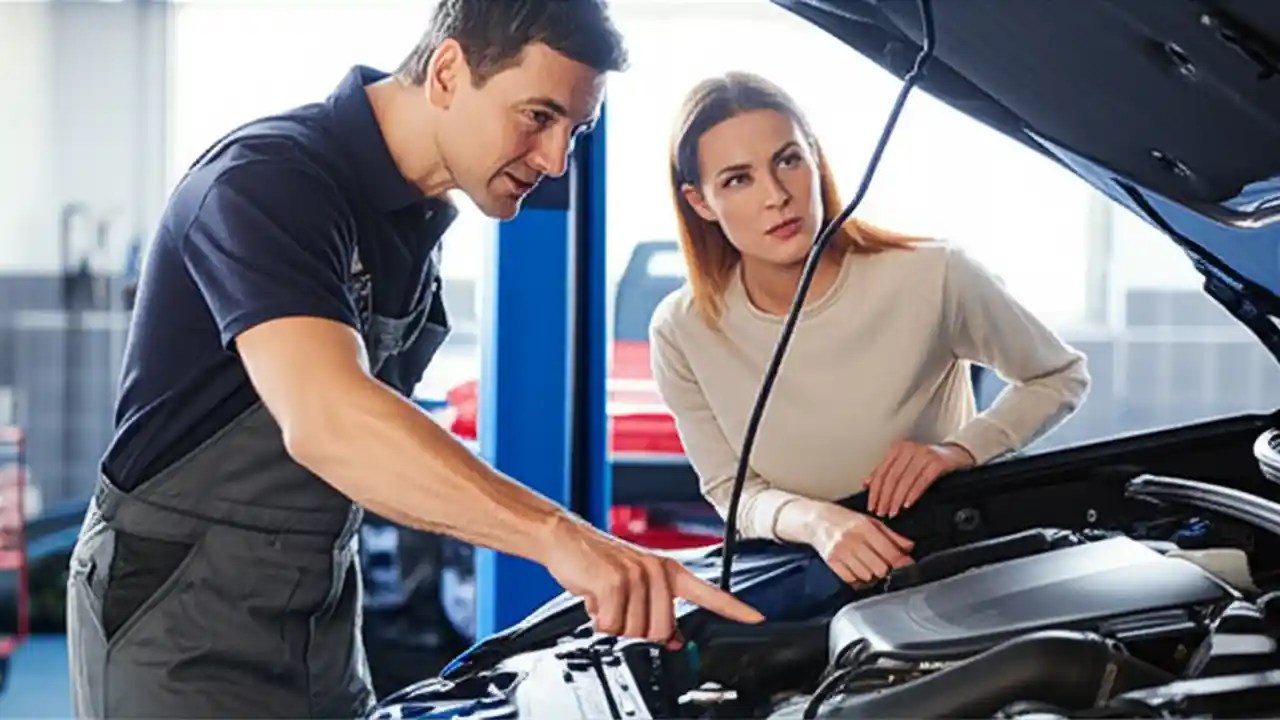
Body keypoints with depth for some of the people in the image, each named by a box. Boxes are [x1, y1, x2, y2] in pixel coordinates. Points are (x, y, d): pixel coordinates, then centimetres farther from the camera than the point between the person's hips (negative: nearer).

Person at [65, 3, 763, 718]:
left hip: (321, 616, 8)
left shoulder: (416, 220, 7)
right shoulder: (273, 180, -23)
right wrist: (559, 535, -46)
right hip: (184, 617, -8)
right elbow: (325, 420, -39)